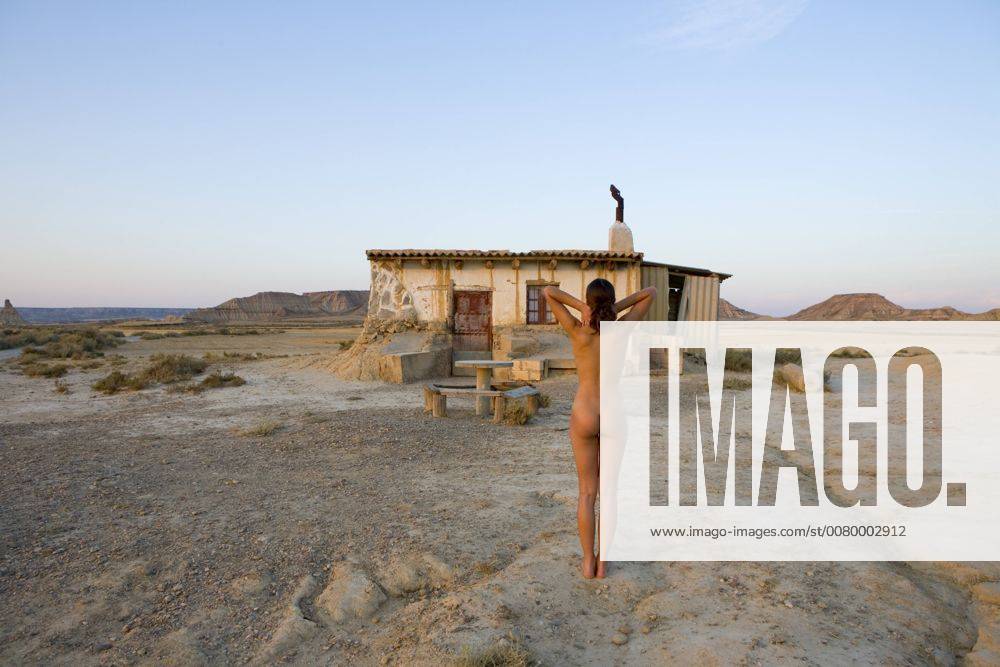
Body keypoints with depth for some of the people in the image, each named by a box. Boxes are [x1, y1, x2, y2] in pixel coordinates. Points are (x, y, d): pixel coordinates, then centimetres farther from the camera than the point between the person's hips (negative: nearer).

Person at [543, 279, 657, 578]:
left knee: (587, 492, 10)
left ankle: (588, 562, 16)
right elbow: (651, 292, 1)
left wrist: (582, 307, -15)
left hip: (584, 418, -1)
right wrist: (615, 309, -11)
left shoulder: (578, 331, -13)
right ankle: (601, 563, 18)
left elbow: (547, 291, -9)